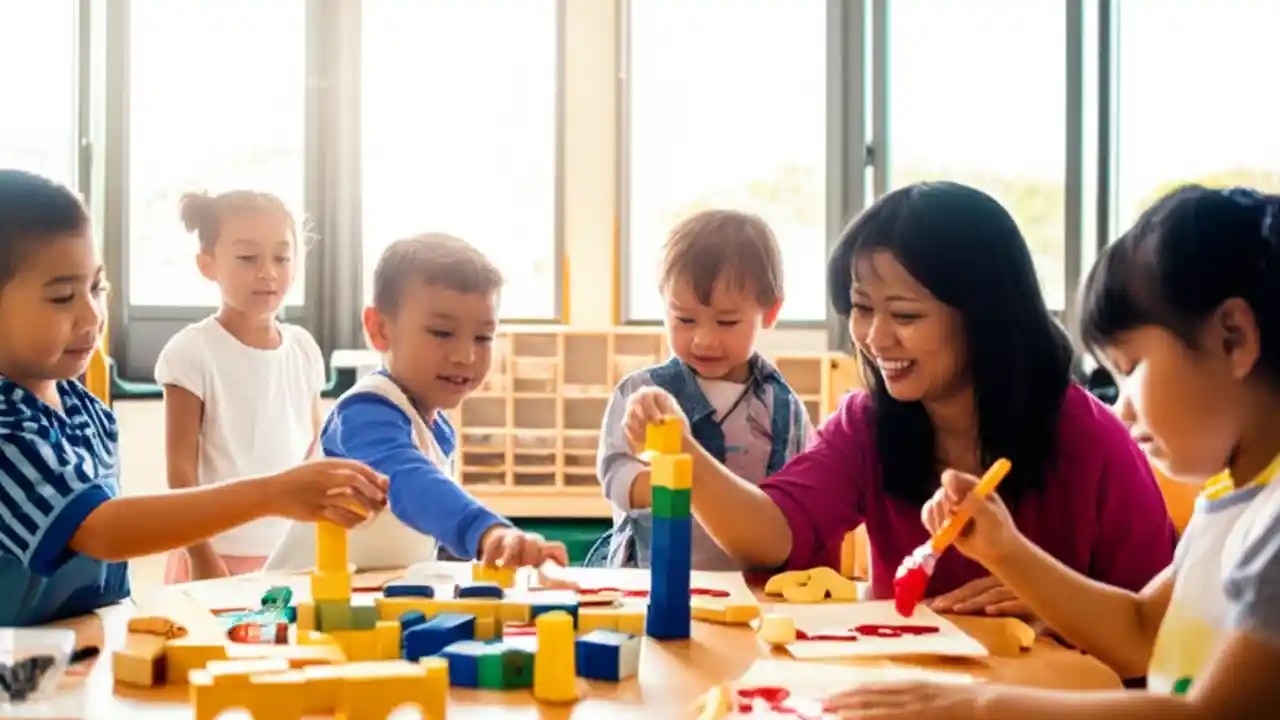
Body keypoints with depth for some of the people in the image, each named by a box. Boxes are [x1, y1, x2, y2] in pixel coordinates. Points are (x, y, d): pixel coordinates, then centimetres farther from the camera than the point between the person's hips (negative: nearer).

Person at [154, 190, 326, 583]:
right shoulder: (192, 351, -9)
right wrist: (201, 556, -12)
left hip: (293, 555, 4)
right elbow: (181, 467, -8)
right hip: (221, 555, -4)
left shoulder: (304, 348, 5)